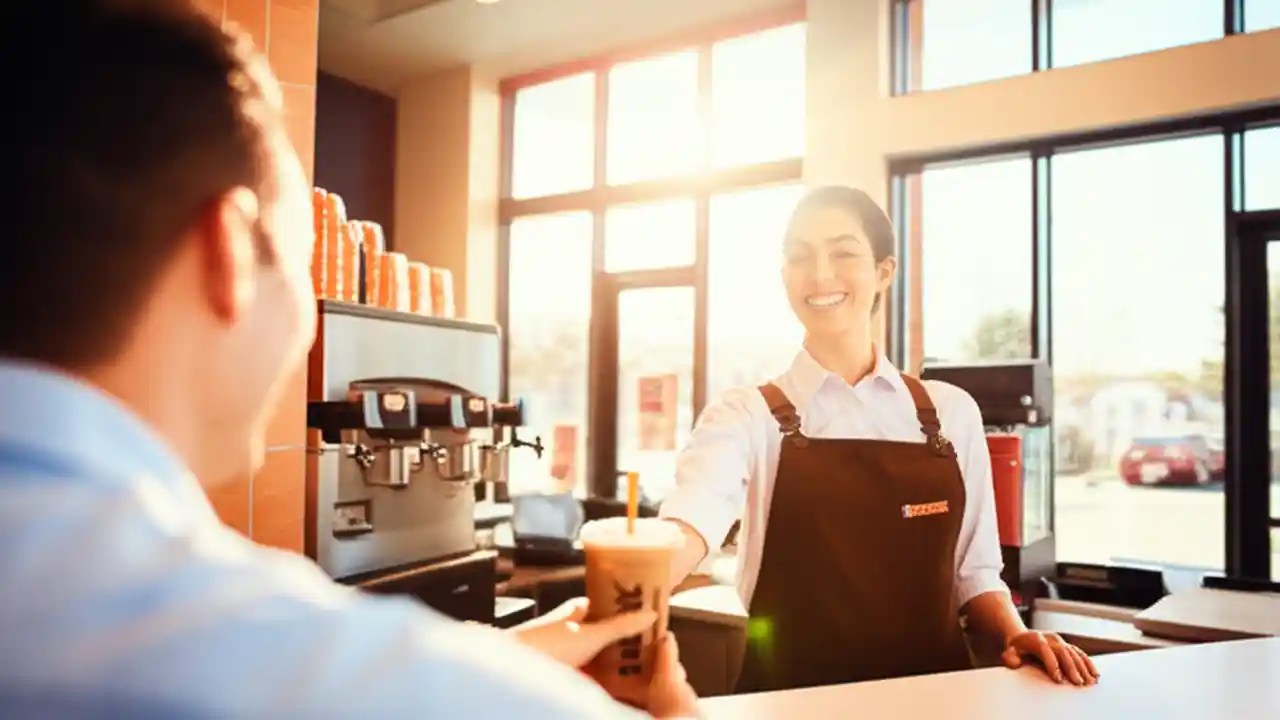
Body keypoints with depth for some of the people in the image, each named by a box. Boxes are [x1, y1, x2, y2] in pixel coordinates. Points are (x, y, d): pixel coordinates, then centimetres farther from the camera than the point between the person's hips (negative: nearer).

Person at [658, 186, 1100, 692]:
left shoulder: (951, 411, 6)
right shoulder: (749, 417, -5)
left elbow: (974, 573, 12)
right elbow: (689, 525, -24)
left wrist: (1015, 634, -7)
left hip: (933, 691, 3)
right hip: (794, 695, -2)